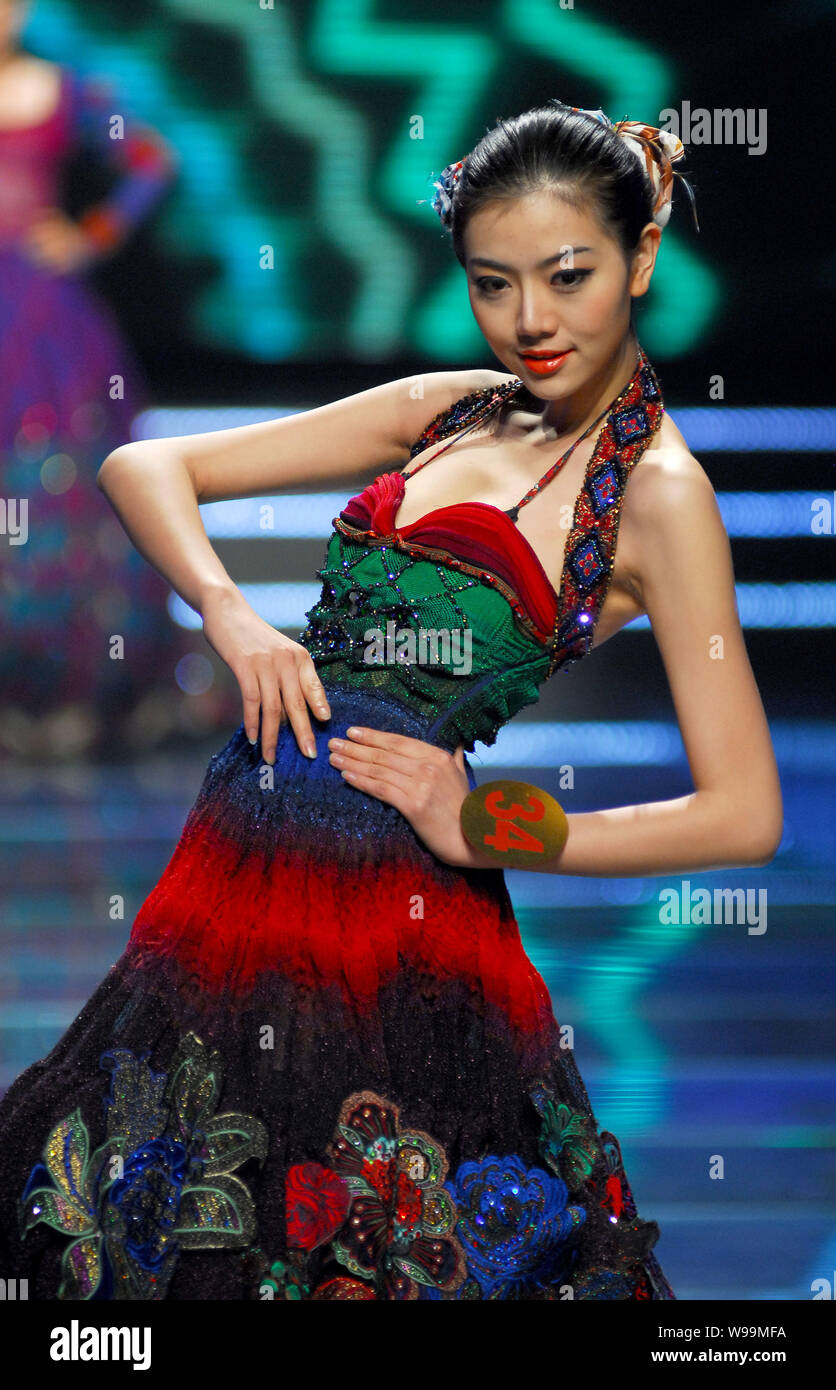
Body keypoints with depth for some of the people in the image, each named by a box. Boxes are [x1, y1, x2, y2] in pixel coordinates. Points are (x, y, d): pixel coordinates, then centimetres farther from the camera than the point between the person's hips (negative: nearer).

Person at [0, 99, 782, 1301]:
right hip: (239, 868, 6)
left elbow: (744, 816, -10)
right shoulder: (451, 411, 12)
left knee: (345, 1263, 1)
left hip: (387, 901, -6)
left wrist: (483, 833, -10)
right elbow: (147, 466, 13)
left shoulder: (656, 492, -6)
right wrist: (229, 611, -7)